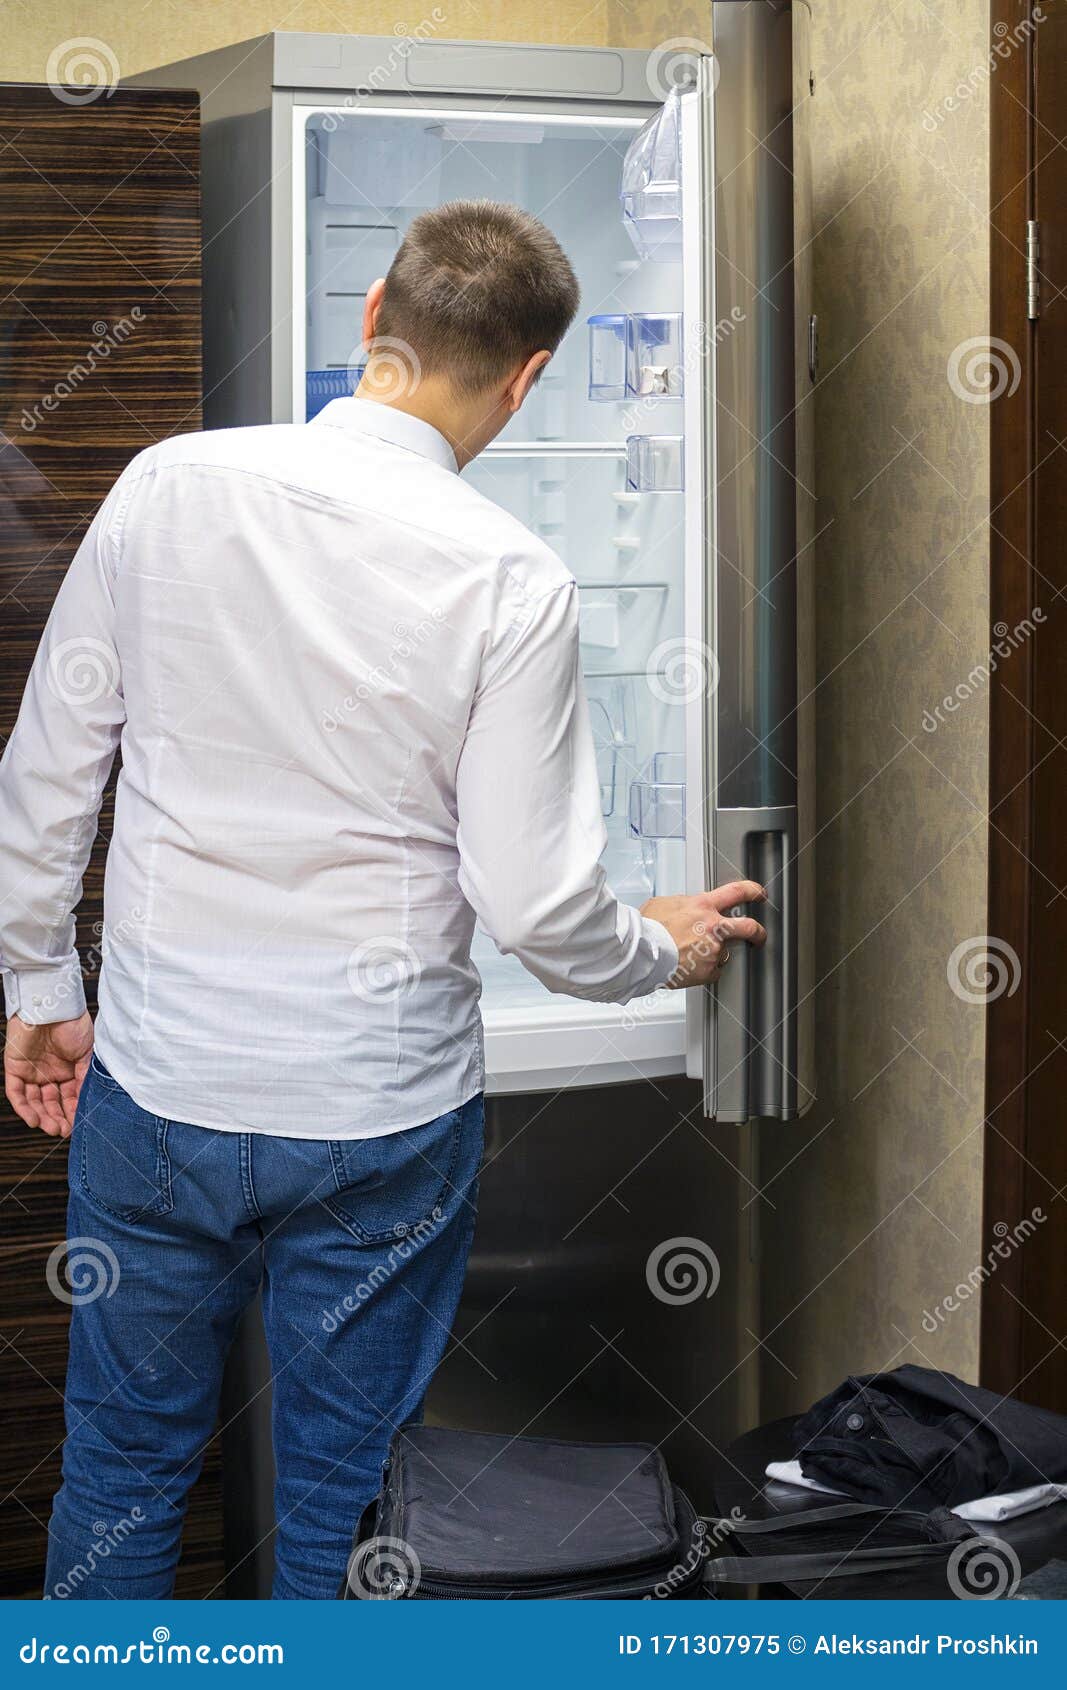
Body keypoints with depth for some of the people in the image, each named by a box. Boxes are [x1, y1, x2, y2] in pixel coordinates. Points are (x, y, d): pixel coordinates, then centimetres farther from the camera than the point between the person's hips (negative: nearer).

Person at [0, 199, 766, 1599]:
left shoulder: (168, 487, -6)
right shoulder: (512, 582, -14)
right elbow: (534, 902, -12)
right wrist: (660, 951, 9)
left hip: (157, 1084, 2)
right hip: (379, 1117, -2)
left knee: (124, 1464, 20)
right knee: (342, 1501, 15)